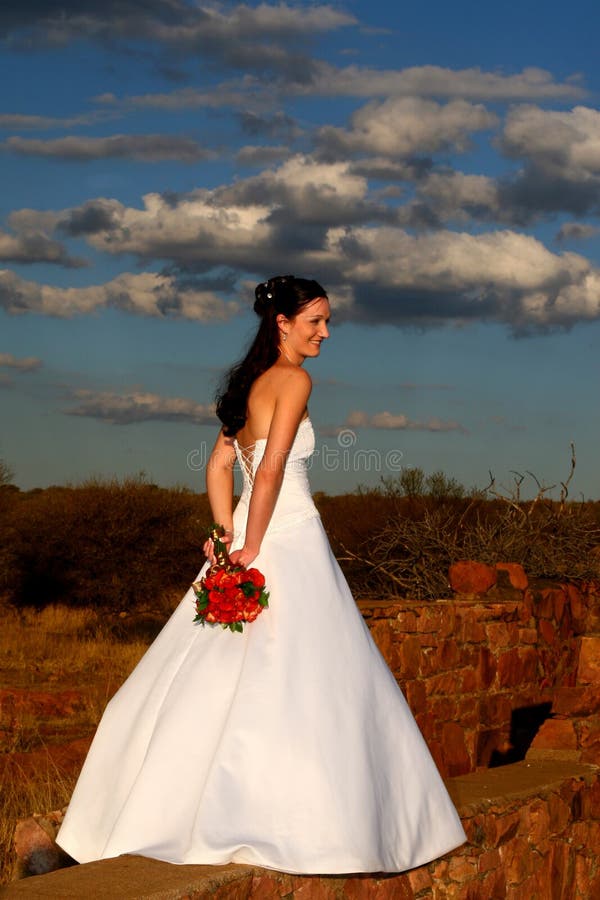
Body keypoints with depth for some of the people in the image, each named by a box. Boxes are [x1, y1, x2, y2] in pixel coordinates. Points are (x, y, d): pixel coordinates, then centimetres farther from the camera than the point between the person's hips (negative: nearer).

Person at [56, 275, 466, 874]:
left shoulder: (250, 380, 16)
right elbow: (271, 471, -17)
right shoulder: (294, 381, -10)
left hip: (251, 538, 9)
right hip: (290, 539, -9)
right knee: (298, 678, -4)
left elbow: (219, 465, 17)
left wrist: (231, 536, 10)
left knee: (224, 677, 12)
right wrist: (251, 548, -13)